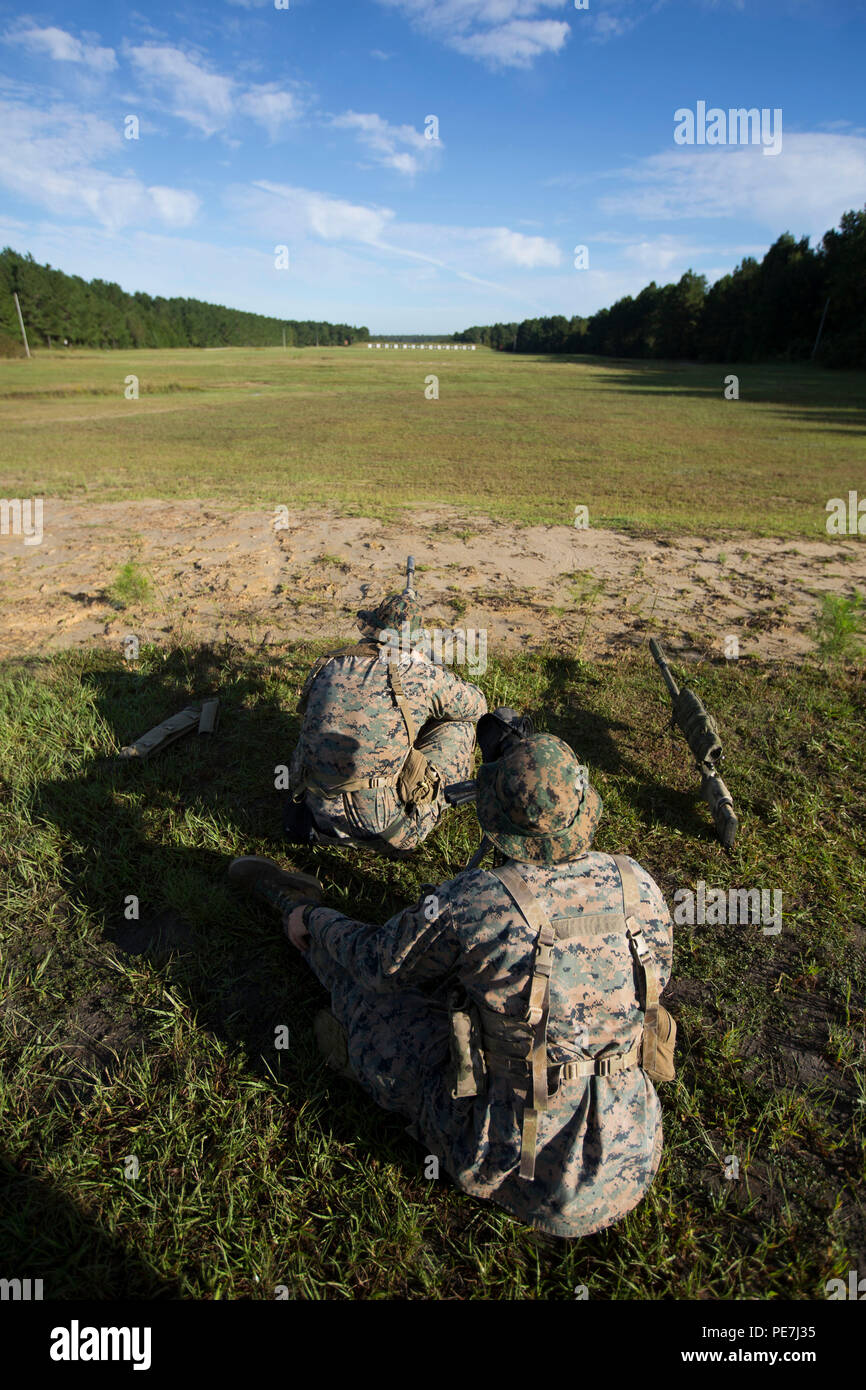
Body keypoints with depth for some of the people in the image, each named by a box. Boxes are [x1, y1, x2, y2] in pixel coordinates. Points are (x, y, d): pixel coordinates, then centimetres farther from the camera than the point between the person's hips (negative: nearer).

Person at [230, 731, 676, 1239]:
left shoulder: (474, 903, -25)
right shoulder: (639, 888, -11)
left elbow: (378, 958, -5)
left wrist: (314, 922, 16)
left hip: (513, 1166, -4)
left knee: (369, 985, 10)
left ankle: (297, 904, 39)